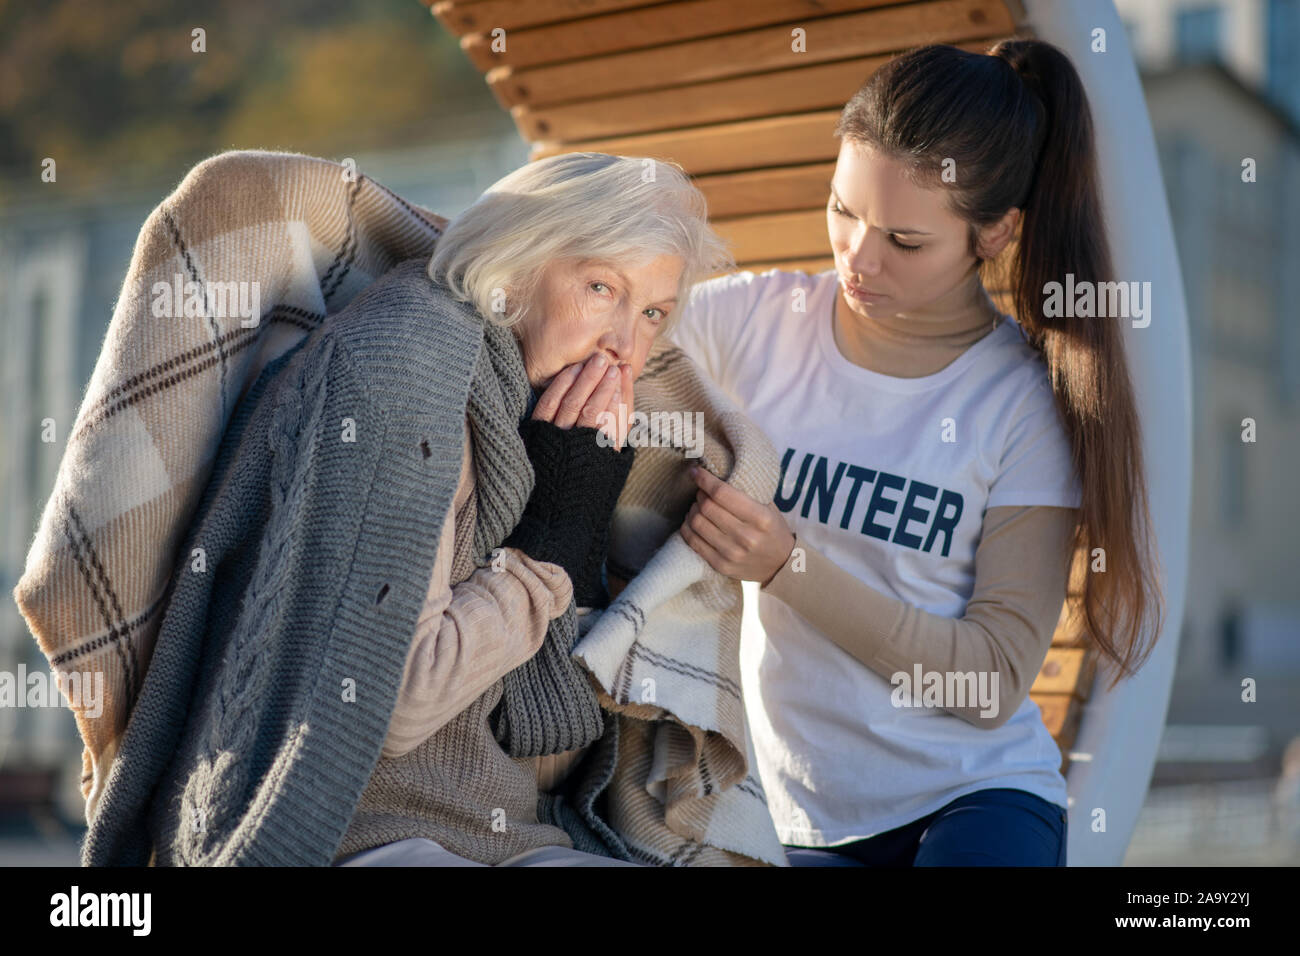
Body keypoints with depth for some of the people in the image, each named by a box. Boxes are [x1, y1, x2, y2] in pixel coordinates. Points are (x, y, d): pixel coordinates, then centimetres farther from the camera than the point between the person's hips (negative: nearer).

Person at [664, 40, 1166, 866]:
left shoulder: (1030, 403, -8)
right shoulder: (749, 321, -1)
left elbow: (995, 680, -10)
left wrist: (789, 568, -20)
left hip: (976, 793, -2)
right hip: (797, 814, 2)